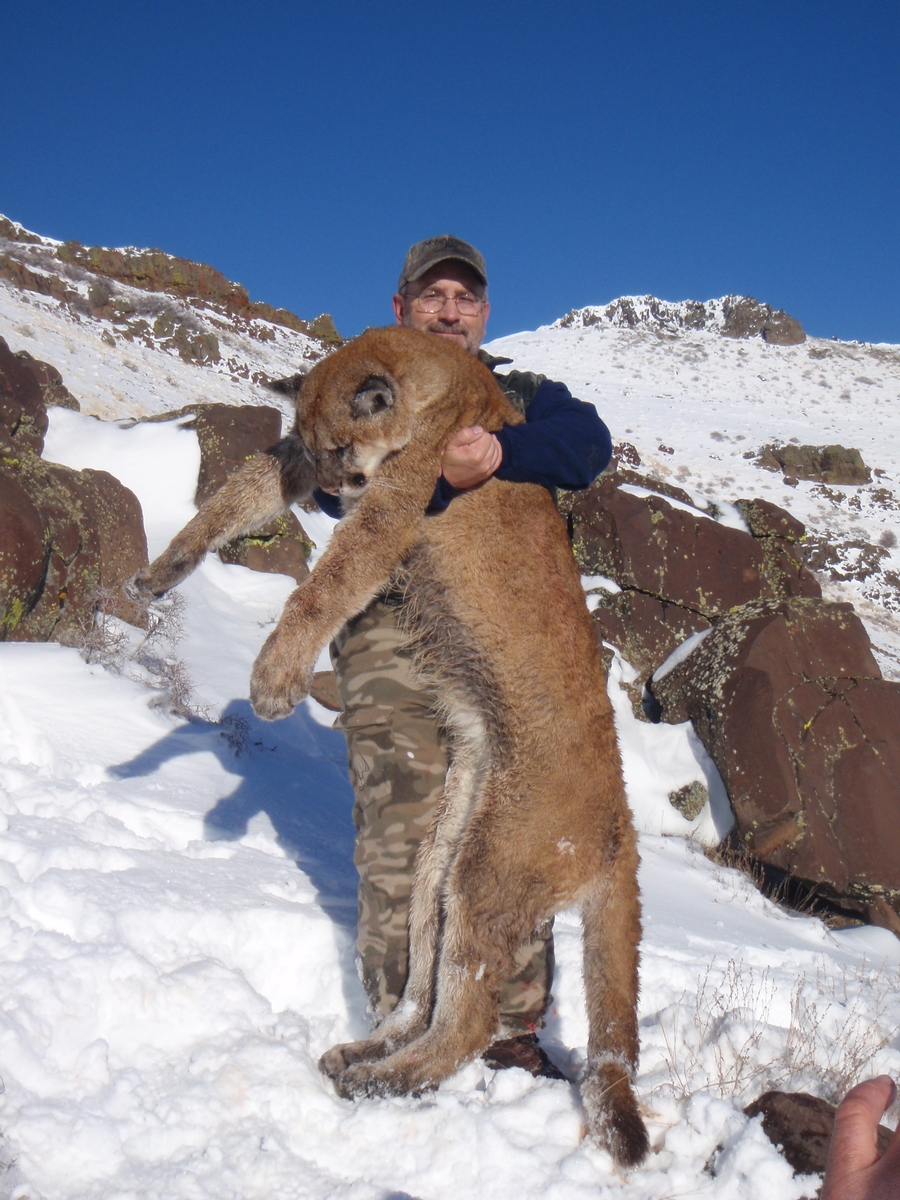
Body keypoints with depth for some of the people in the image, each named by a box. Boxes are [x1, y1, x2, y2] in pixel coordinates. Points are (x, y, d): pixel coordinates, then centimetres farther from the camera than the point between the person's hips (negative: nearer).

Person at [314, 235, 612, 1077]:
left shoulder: (525, 395, 23)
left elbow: (588, 442, -1)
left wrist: (498, 453, -20)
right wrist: (441, 474, -23)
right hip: (396, 628, -2)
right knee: (404, 840, -11)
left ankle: (512, 1033, 12)